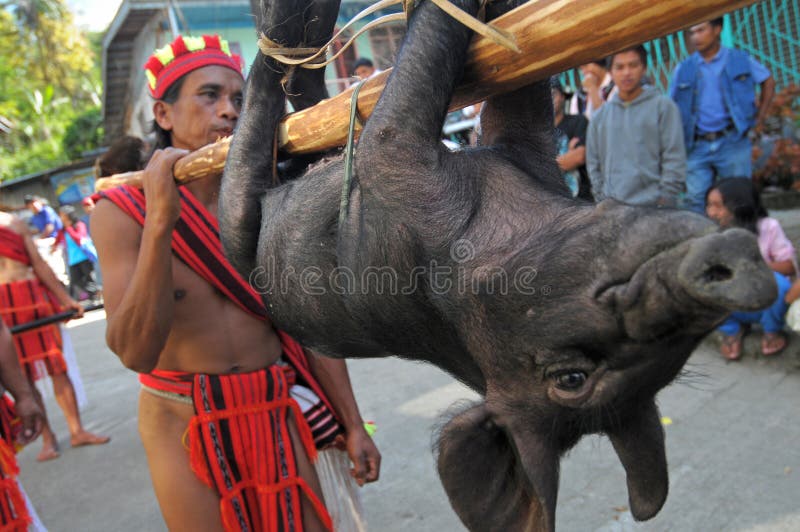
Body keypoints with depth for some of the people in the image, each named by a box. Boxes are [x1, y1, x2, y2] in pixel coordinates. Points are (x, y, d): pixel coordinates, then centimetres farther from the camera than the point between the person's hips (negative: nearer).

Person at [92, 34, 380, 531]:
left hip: (277, 412, 2)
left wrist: (353, 424, 3)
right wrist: (159, 222, -30)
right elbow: (136, 352, -22)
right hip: (183, 424, -2)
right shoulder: (121, 210, -10)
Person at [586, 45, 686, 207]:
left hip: (653, 206, -3)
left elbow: (674, 159, -2)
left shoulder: (663, 106, 2)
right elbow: (593, 162, 14)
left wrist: (665, 202, -8)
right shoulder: (600, 115, 13)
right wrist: (601, 196, 5)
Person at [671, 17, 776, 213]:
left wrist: (759, 118, 8)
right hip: (697, 147, 1)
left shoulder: (740, 60, 5)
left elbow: (768, 82, 17)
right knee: (694, 200, -4)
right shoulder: (684, 69, 8)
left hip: (733, 143, -1)